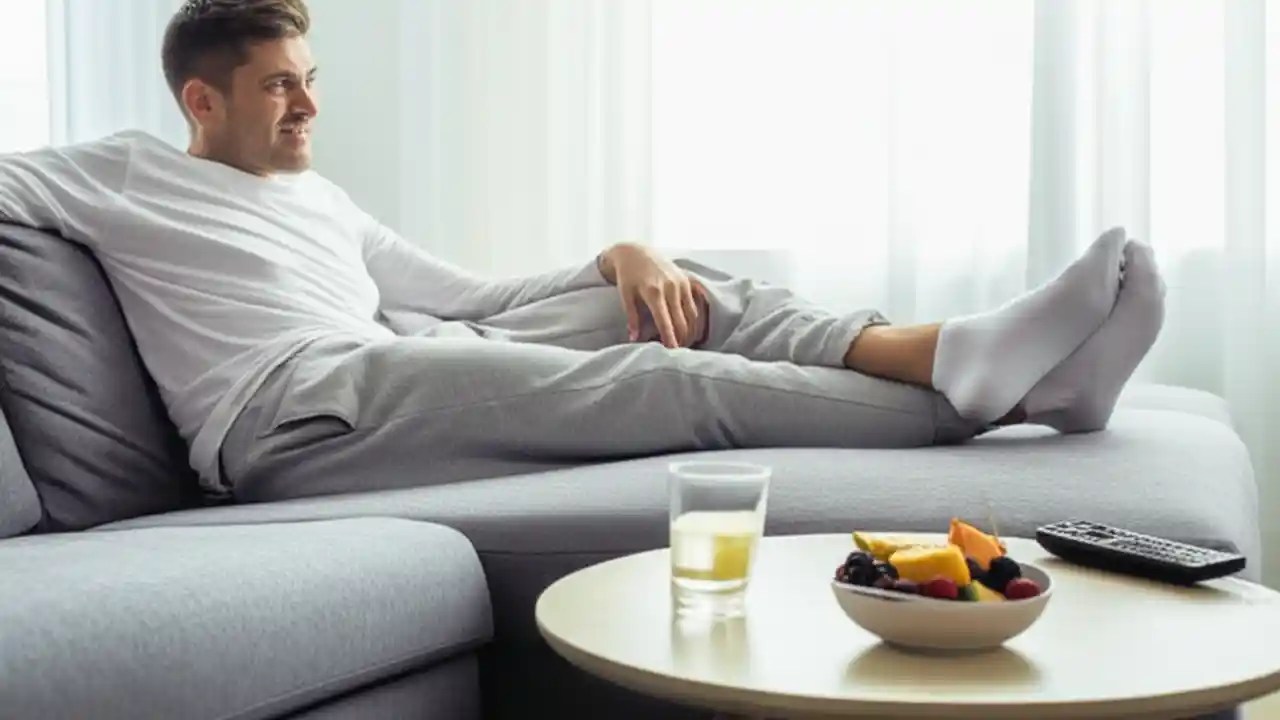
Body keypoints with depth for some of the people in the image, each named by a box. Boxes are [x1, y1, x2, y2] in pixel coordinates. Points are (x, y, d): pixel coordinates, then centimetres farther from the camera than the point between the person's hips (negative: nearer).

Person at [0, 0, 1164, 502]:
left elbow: (465, 296, 20)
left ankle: (962, 348, -26)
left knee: (690, 301, -10)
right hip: (292, 419, -7)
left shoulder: (322, 202, 28)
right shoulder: (123, 177, 12)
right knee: (672, 382, -22)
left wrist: (621, 253, 6)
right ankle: (979, 386, -24)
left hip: (398, 369, 7)